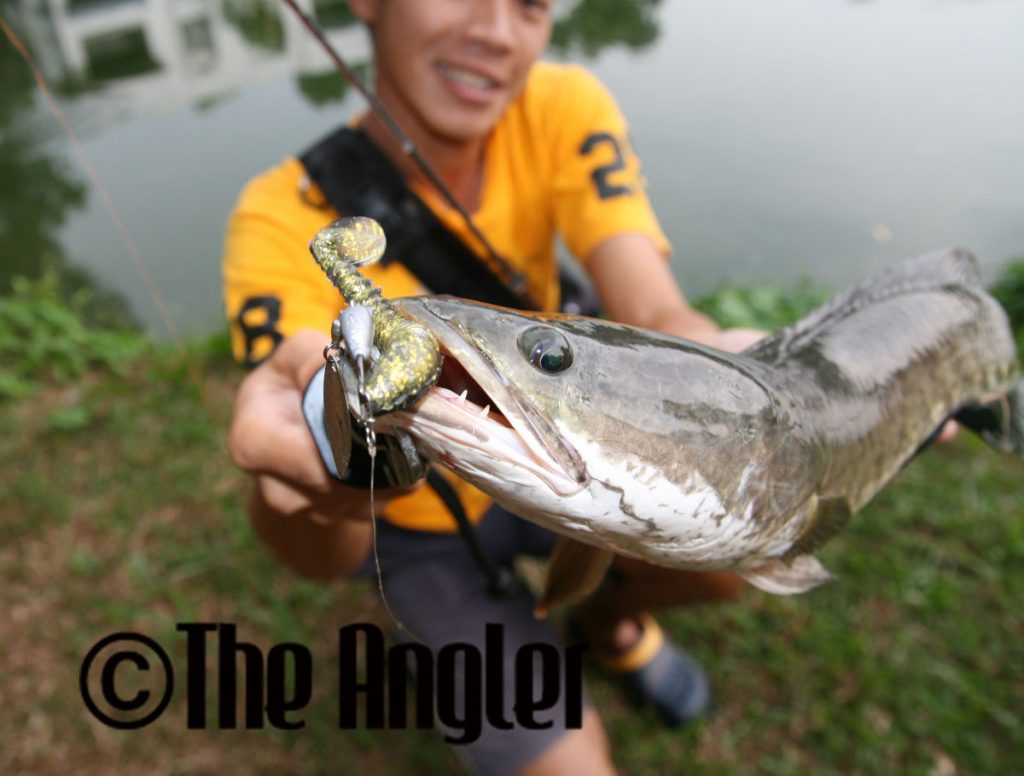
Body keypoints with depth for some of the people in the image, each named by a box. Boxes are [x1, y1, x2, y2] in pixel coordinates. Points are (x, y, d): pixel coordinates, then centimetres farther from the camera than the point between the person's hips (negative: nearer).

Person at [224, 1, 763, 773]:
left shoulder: (563, 109, -17)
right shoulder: (286, 219, -27)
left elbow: (660, 320, -27)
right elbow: (325, 557, -36)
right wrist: (298, 480, -59)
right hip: (422, 522, -3)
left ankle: (606, 618, 20)